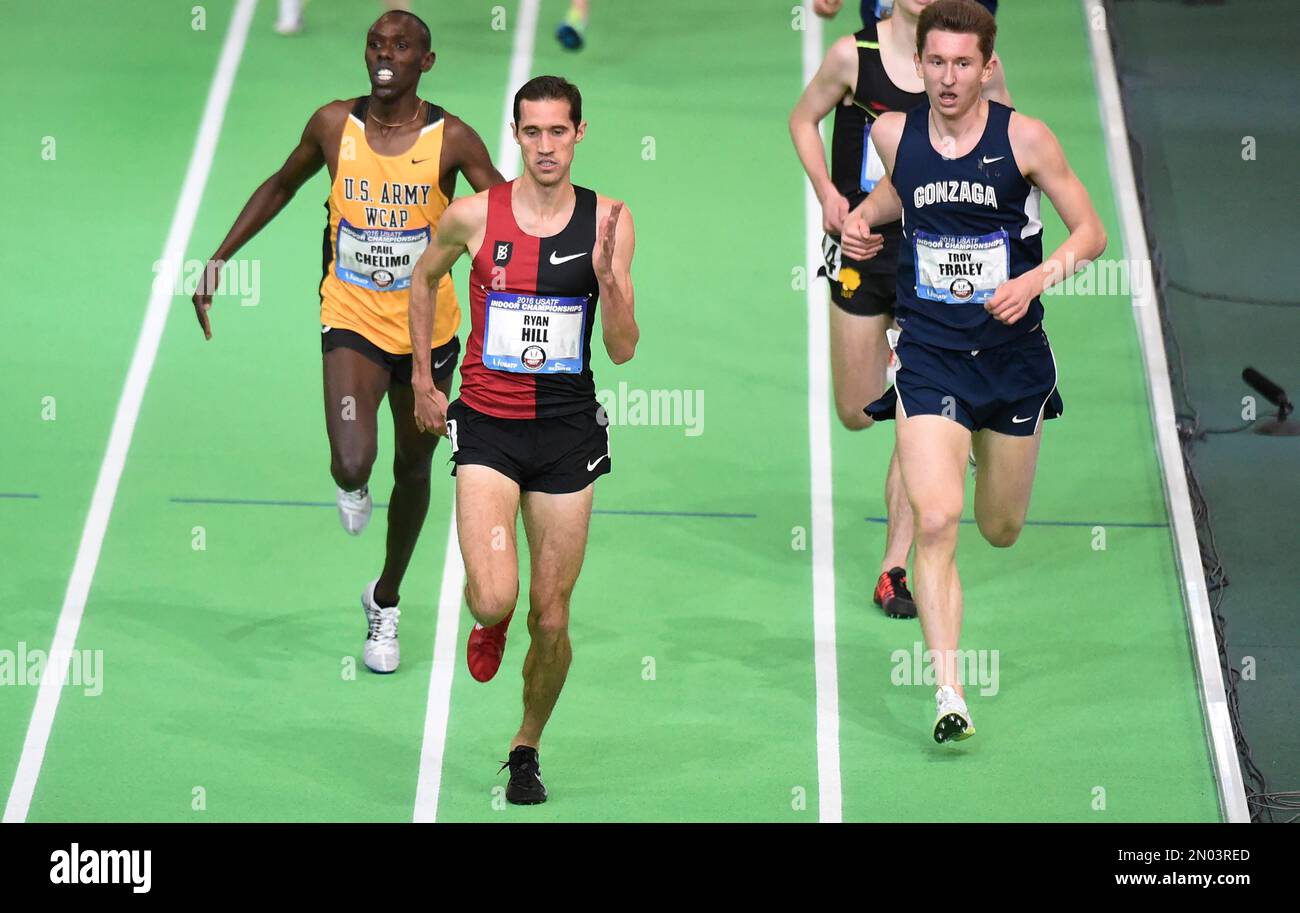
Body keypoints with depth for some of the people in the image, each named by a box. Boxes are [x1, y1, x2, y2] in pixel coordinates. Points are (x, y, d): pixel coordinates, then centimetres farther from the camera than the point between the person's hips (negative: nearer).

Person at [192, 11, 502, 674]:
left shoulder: (451, 140, -11)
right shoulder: (334, 125, -6)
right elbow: (281, 186, 12)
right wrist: (218, 260, 11)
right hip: (353, 322, -1)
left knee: (412, 470, 16)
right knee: (352, 465, -22)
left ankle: (386, 602, 40)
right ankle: (350, 485, 19)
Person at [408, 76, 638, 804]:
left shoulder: (609, 221, -3)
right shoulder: (474, 215, -4)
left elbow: (623, 349, -4)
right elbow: (424, 279, 17)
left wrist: (606, 274, -20)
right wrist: (423, 380, 16)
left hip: (568, 430, 1)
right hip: (487, 424, -1)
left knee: (551, 619, 5)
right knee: (493, 598, -19)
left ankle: (527, 747, 30)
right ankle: (489, 627, 20)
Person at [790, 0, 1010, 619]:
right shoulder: (853, 55, -7)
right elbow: (803, 119, 8)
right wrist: (826, 190, -6)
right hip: (861, 248, 1)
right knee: (857, 416, 10)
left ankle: (895, 568, 6)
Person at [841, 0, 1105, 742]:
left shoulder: (1025, 138, -9)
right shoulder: (893, 133, -2)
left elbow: (1093, 232, -4)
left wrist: (1035, 281, -20)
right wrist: (864, 216, 2)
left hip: (1012, 352, 0)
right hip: (929, 355, 0)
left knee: (1001, 530, 15)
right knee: (935, 521, -17)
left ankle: (990, 452, 54)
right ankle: (950, 692, -13)